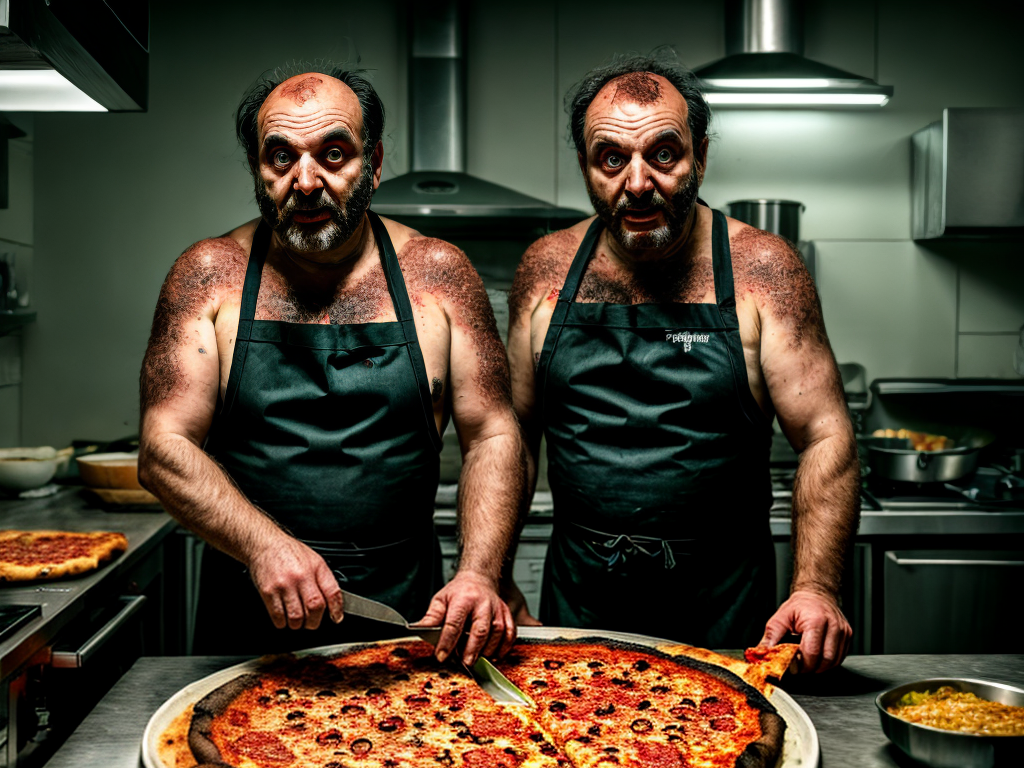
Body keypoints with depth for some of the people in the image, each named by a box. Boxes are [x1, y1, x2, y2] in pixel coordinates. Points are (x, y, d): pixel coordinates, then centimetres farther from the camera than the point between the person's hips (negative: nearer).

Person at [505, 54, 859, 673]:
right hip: (577, 605, 2)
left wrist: (816, 587, -21)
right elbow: (515, 431, 6)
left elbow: (826, 438, -8)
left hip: (725, 611, -2)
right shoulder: (547, 270, -1)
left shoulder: (761, 269, -8)